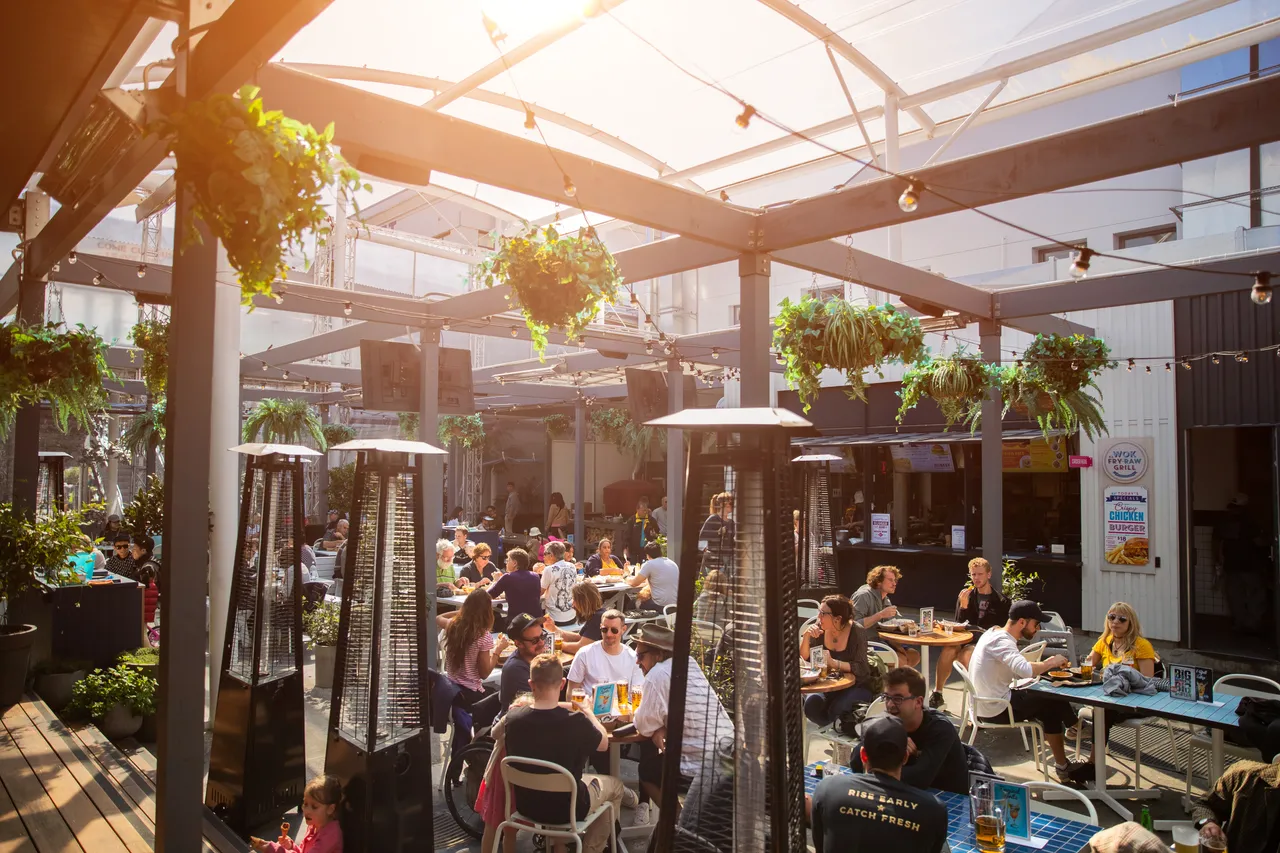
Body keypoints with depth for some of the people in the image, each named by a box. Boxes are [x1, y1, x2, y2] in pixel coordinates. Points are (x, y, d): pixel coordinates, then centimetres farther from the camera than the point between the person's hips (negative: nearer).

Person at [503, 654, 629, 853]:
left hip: (525, 805, 4)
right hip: (566, 810, -4)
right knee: (614, 786, 24)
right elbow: (604, 743, -8)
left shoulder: (513, 718, -20)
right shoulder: (576, 722, -29)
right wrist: (587, 712, 7)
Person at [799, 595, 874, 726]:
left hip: (856, 686, -3)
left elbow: (861, 669, -19)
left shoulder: (857, 632, -15)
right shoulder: (819, 628, -3)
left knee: (836, 709, -32)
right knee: (811, 703, -27)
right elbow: (803, 659, 0)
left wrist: (834, 663, -32)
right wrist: (806, 636, -17)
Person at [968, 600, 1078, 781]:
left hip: (987, 703, 9)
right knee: (1054, 701, 0)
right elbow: (1025, 670, -38)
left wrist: (1047, 666, -4)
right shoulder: (1001, 641, -22)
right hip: (996, 709, -9)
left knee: (1049, 709, 11)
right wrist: (1051, 662, -20)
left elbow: (1018, 671, 10)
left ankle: (1063, 766, 18)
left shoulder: (995, 633, 8)